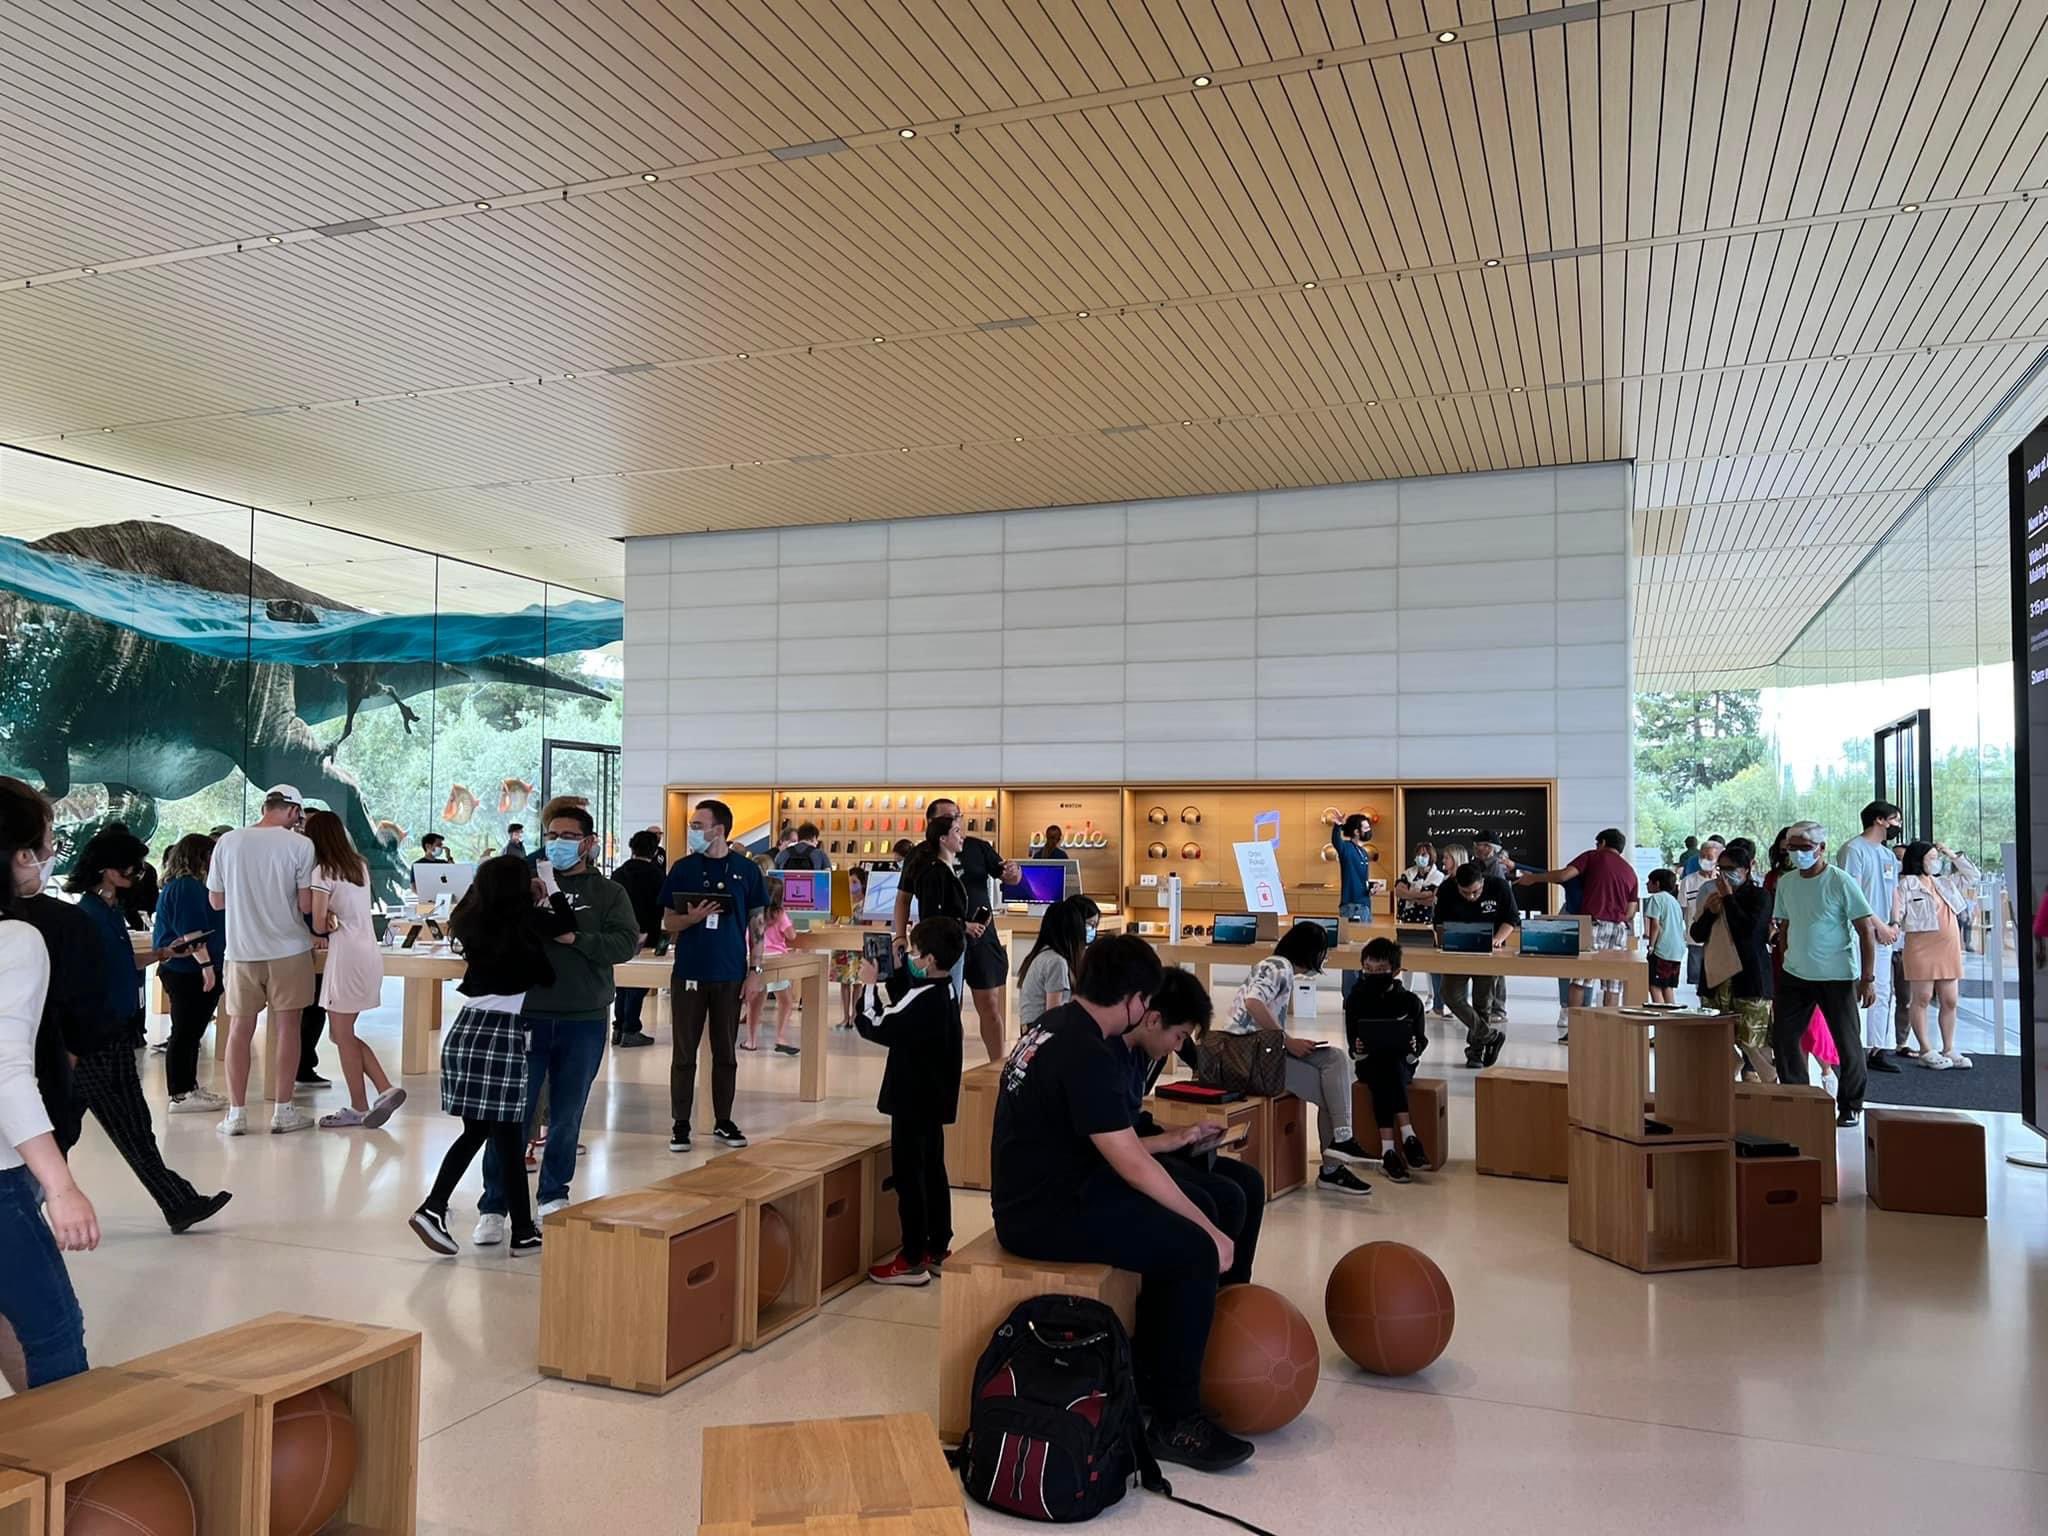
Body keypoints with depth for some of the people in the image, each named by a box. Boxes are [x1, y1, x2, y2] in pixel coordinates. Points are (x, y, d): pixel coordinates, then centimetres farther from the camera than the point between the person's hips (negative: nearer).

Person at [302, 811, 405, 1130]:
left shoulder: (323, 871, -8)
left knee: (343, 1035, 3)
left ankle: (358, 1109, 10)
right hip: (370, 952, 8)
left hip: (346, 956, -8)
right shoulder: (359, 866, 16)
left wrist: (322, 934, 5)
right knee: (344, 1032, 15)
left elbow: (319, 918, -14)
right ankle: (385, 1089, 6)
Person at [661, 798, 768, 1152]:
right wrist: (691, 918, -17)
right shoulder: (683, 868, 2)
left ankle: (723, 1121, 20)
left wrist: (754, 971, -2)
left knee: (726, 1053, 9)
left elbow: (756, 924, 4)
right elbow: (668, 922, 5)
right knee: (685, 1053, 4)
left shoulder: (746, 869, 1)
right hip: (690, 973, 0)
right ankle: (680, 1124, 12)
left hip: (731, 975, 0)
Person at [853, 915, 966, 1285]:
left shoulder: (922, 1000, -24)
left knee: (910, 1177, -1)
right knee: (933, 1172, 17)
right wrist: (890, 972, 10)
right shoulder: (945, 992, 5)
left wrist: (869, 985, -11)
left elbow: (873, 1026, -22)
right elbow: (904, 1005, 20)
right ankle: (938, 1250, 26)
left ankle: (912, 1261, 6)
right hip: (935, 1098, 9)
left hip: (913, 1101, -9)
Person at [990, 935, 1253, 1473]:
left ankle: (1148, 1372, 24)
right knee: (1194, 1251, -12)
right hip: (1044, 1216, -10)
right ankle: (1174, 1422, -2)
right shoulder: (1086, 1055, -22)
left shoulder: (1053, 1027, 9)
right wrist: (1209, 1230, -13)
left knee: (1173, 1228, 15)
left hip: (1041, 1191, 10)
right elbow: (1132, 1166, -21)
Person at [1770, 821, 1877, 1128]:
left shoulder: (1841, 883, -11)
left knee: (1847, 1043, 4)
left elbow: (1867, 930, -11)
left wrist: (1868, 978, -14)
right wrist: (1786, 963, 13)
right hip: (1795, 975, 5)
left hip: (1837, 976, -5)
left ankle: (1850, 1107, 19)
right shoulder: (1785, 884, 5)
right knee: (1782, 1037, 4)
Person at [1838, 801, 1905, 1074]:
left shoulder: (1888, 854, 18)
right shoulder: (1854, 849, -10)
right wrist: (1879, 925, -13)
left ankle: (1878, 1049, 17)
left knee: (1883, 994, 10)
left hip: (1884, 936, 9)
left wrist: (1894, 924, 4)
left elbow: (1894, 892, 21)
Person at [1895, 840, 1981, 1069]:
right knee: (1922, 999, -2)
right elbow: (1897, 907, -14)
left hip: (1949, 949, 7)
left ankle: (1949, 1050, 15)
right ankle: (1925, 1052, 3)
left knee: (1950, 1001, 7)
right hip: (1922, 947, -7)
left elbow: (1973, 876, 26)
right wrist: (1895, 925, -33)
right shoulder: (1907, 884, -4)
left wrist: (1953, 856, 16)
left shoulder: (1944, 883, 18)